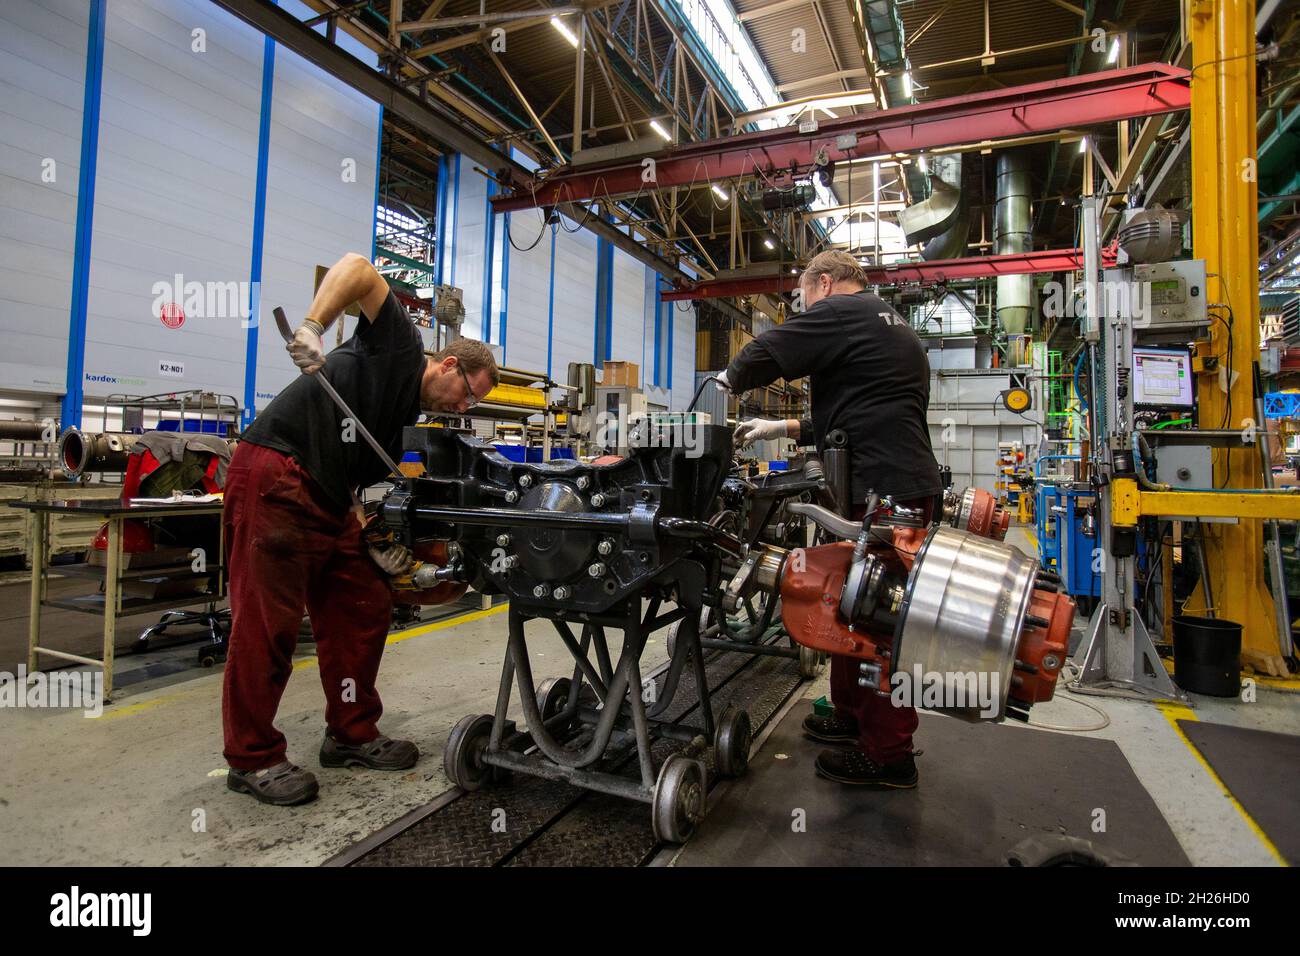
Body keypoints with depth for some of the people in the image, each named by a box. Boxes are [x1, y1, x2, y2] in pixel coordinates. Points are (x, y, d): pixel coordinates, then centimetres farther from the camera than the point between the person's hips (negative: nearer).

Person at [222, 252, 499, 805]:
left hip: (327, 504, 10)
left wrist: (371, 543, 4)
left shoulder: (405, 418, 19)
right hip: (275, 480, -9)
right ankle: (253, 759, 10)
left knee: (364, 609, 9)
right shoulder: (401, 348, -1)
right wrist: (313, 327, -25)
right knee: (269, 624, -4)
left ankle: (351, 734, 22)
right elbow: (359, 269, -13)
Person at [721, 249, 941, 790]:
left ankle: (888, 754, 5)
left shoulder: (839, 312, -4)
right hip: (905, 478, 10)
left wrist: (729, 379, 14)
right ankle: (851, 714, 29)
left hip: (883, 489, -10)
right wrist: (782, 429, 24)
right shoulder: (895, 328, 27)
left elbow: (765, 353, -8)